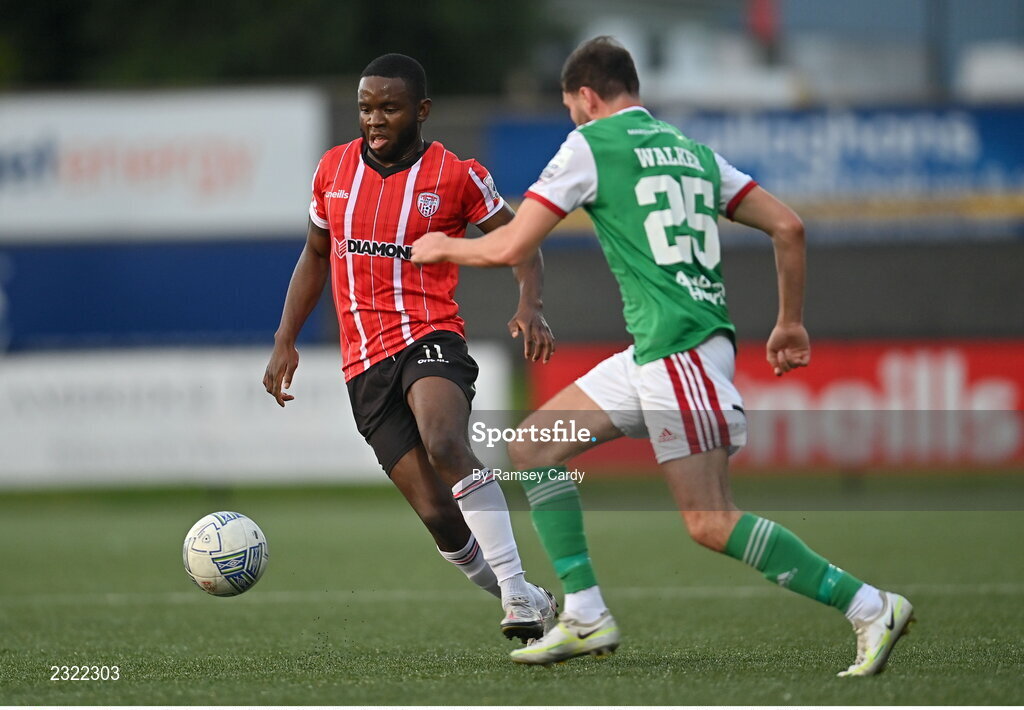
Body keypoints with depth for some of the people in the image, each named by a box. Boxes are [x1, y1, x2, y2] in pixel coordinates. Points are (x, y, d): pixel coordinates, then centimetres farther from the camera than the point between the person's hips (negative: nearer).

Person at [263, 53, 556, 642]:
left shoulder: (456, 176, 0)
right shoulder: (334, 169, 11)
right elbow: (315, 256, 24)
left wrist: (530, 307, -13)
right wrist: (286, 341, 18)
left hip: (430, 336, -4)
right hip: (365, 364, 4)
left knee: (444, 444, -35)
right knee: (437, 512, -7)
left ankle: (517, 589, -34)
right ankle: (528, 605, 11)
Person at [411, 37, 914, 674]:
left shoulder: (590, 145, -1)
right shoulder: (691, 150, 19)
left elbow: (511, 247, -3)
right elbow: (787, 225, 16)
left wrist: (443, 247, 17)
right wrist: (792, 323, 26)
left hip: (679, 351, -9)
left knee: (711, 524, -12)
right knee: (534, 446, 12)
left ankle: (872, 608, -13)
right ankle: (586, 617, 9)